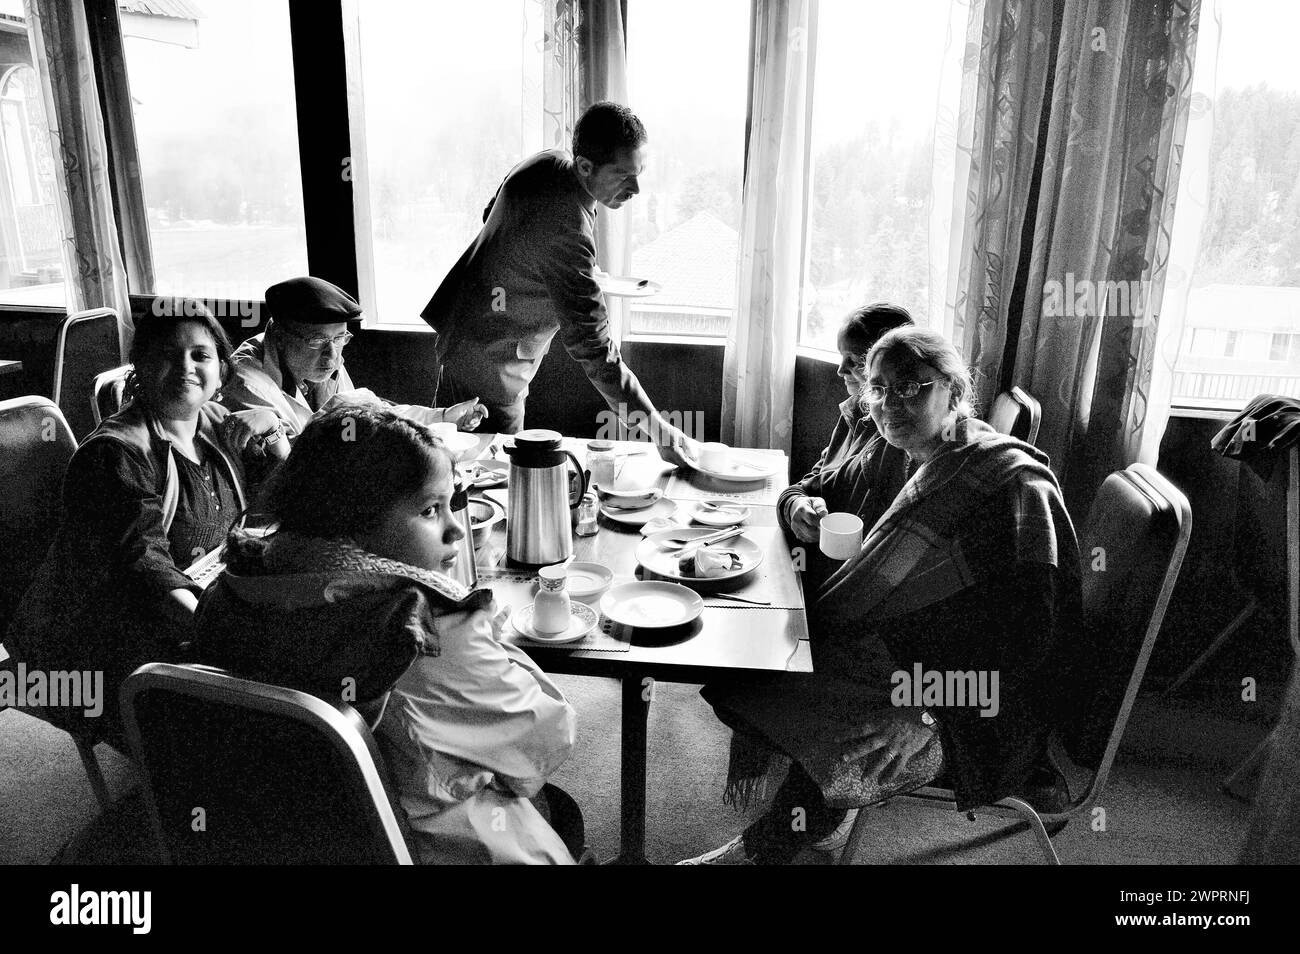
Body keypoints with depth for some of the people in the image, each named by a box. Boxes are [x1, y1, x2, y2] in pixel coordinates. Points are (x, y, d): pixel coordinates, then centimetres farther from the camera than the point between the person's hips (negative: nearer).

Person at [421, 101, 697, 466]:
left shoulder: (546, 161, -5)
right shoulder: (567, 233, -33)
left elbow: (491, 215, 16)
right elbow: (594, 351, -33)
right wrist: (661, 433, -31)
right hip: (487, 367, -10)